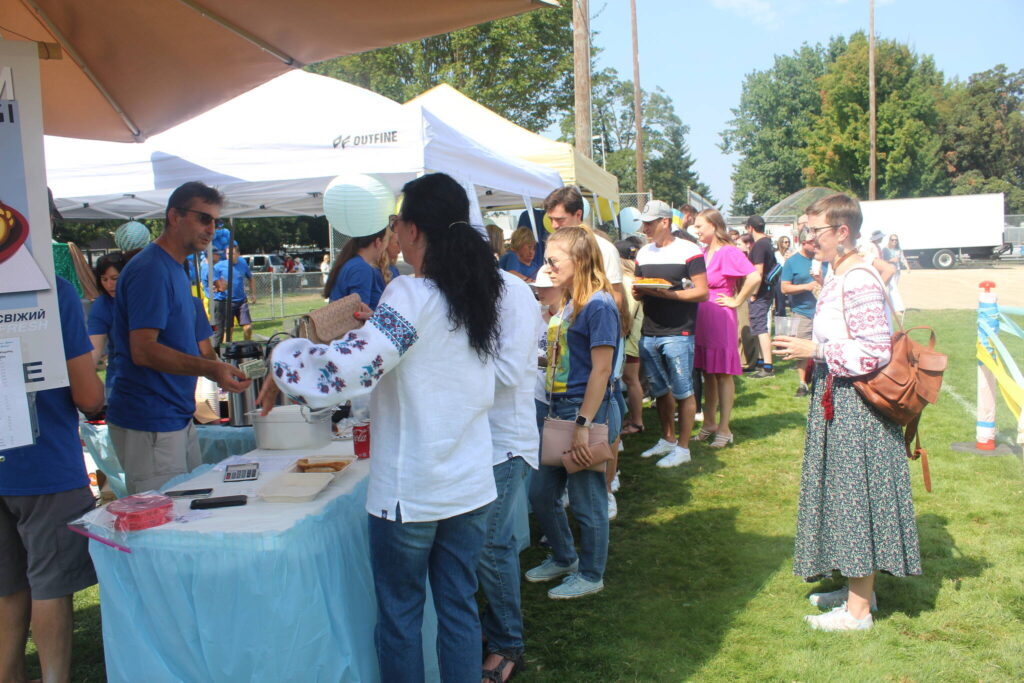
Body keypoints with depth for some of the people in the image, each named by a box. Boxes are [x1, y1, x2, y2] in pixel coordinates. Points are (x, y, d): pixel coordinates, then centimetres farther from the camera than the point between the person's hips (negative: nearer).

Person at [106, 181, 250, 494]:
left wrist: (218, 369, 18)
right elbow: (143, 350, -24)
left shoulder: (175, 269, 15)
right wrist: (210, 369, -32)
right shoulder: (150, 269, -16)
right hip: (149, 424, -10)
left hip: (178, 418, 10)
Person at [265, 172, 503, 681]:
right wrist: (377, 325, 19)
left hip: (410, 492, -6)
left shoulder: (411, 297, -19)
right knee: (459, 610, 17)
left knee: (400, 616, 13)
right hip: (472, 486, 6)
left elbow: (342, 373, -27)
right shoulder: (480, 293, 3)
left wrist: (285, 354, -10)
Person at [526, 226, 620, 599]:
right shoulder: (567, 305, 11)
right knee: (541, 493, 17)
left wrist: (583, 425, -22)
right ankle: (564, 557, 38)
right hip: (559, 411, 9)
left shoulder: (598, 305, -15)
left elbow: (601, 369, -20)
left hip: (586, 413, -9)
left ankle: (590, 575, 25)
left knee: (587, 501, 6)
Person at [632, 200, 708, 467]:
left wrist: (667, 293, -20)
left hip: (678, 333, -6)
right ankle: (668, 439, 29)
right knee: (659, 390, 15)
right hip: (649, 333, 6)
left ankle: (683, 448, 9)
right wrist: (637, 292, -3)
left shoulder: (689, 251, -6)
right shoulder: (643, 253, 14)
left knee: (682, 392, 0)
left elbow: (702, 293, -11)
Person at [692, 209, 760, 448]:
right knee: (707, 372, 13)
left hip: (720, 320, -7)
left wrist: (737, 301, -16)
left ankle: (724, 429, 9)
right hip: (701, 318, 7)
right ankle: (709, 424, 23)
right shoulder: (703, 253, 10)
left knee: (723, 373, 1)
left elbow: (755, 277, -25)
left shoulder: (729, 252, -12)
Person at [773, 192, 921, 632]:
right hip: (838, 401, 10)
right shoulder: (838, 277, 11)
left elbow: (875, 351, -24)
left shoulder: (859, 281, -20)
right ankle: (857, 588, 31)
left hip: (856, 407, -10)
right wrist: (811, 353, 9)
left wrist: (816, 351, -20)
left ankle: (858, 610, 11)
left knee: (856, 497, -1)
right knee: (844, 495, 17)